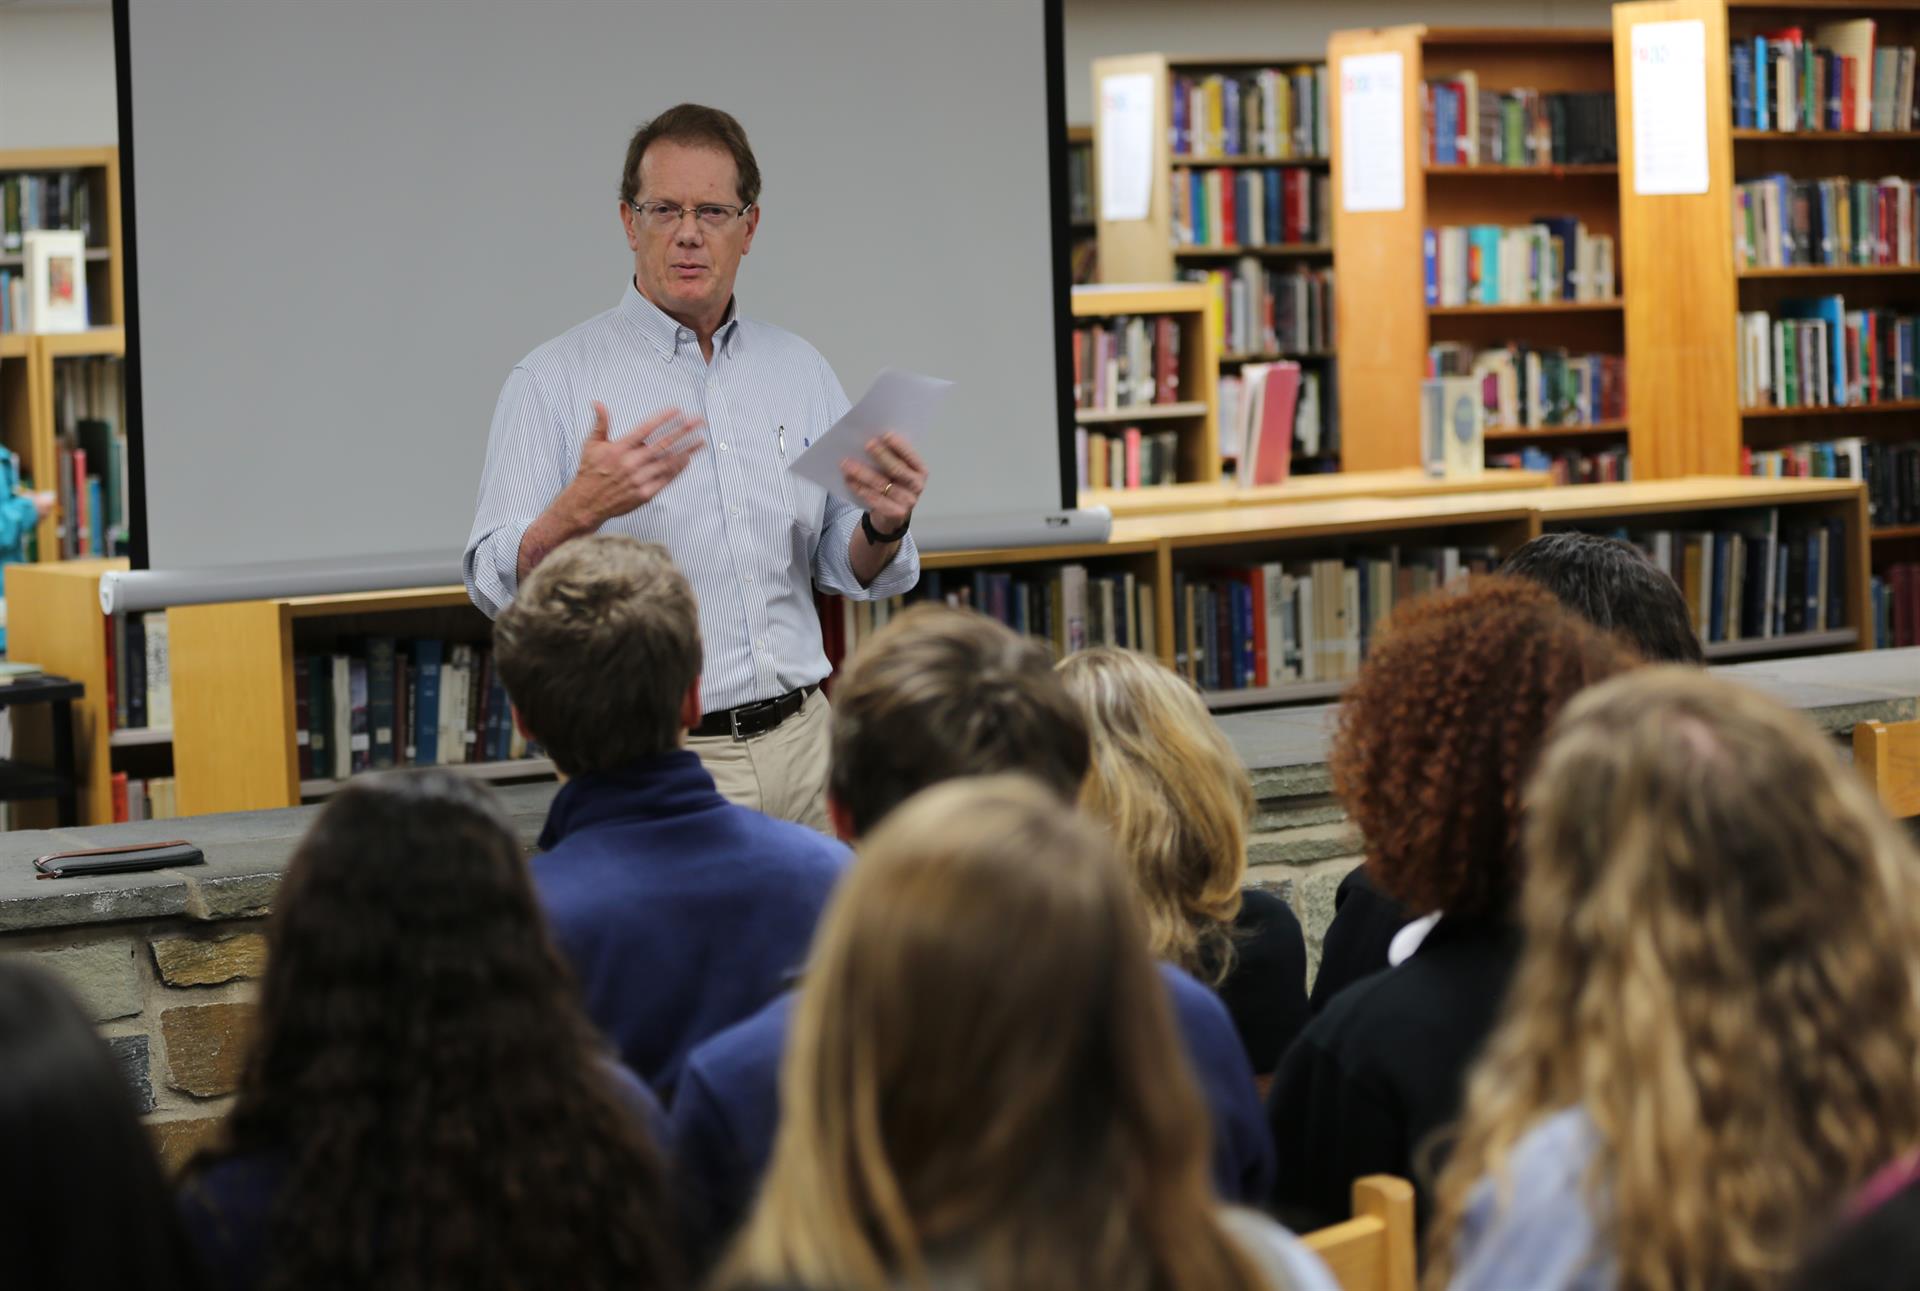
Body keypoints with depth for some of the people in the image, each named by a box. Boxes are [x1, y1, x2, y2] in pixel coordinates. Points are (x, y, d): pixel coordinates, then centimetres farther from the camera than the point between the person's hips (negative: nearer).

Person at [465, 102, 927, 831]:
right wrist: (580, 510, -29)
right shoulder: (554, 380, -2)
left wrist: (884, 526, -8)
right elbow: (496, 584, -10)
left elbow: (846, 572, 14)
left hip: (800, 743, 4)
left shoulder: (800, 370, 13)